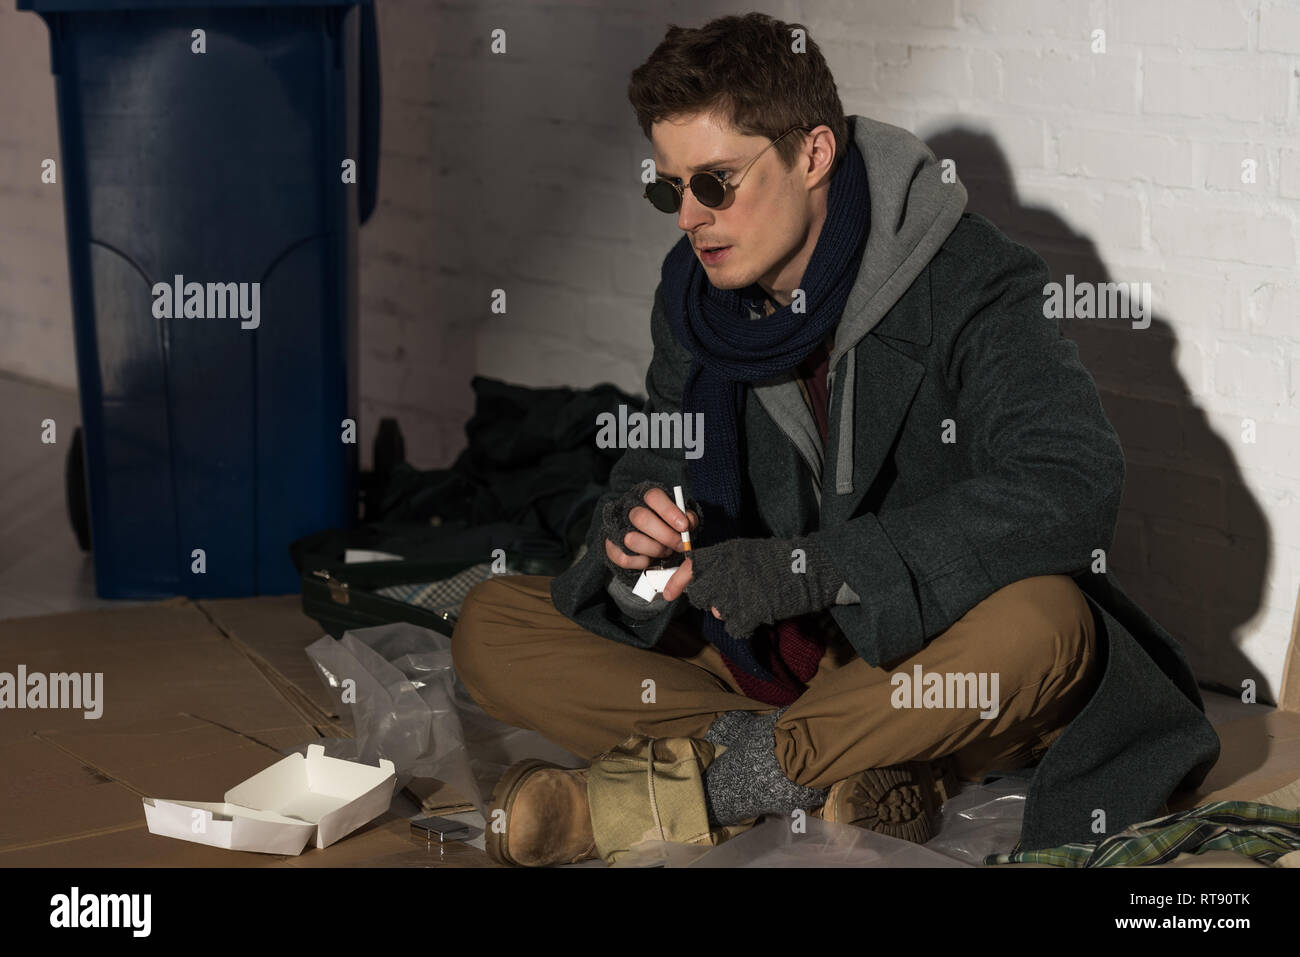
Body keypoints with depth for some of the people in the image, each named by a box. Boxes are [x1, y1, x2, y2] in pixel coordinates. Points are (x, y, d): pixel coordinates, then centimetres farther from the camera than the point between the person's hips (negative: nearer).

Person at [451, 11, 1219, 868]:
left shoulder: (968, 282, -18)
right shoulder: (698, 292, 1)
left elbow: (1075, 483, -32)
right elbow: (660, 467, 10)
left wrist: (815, 566, -35)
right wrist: (636, 529, -17)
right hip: (763, 650, 6)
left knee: (1040, 623, -40)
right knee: (492, 627, -9)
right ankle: (836, 779, -23)